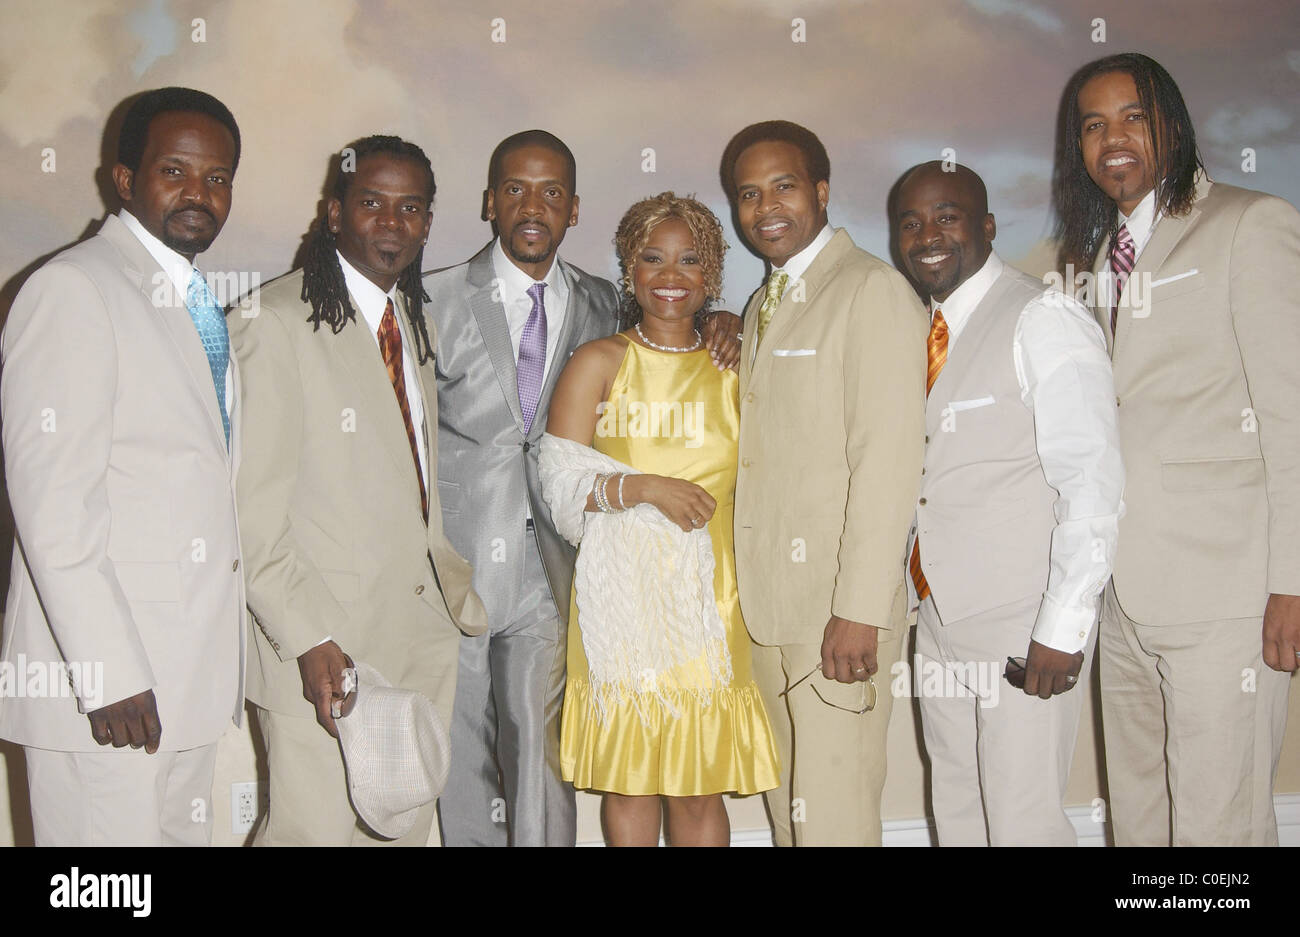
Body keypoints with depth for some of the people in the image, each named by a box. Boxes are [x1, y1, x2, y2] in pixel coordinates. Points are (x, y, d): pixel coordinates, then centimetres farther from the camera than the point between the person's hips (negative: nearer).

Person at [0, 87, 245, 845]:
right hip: (107, 675, -8)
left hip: (192, 669, 8)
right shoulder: (73, 289, -9)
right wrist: (109, 672, -20)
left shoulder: (200, 304, 17)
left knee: (184, 830, 15)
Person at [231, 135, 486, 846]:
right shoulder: (277, 324, -11)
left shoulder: (415, 318, 14)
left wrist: (450, 582, 12)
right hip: (324, 648, -7)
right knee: (315, 831, -1)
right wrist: (308, 638, -19)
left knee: (404, 827, 14)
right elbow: (252, 507, -14)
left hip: (422, 633, 7)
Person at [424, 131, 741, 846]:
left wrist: (717, 323, 0)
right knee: (461, 755, 9)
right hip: (453, 564, -1)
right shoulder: (438, 299, -1)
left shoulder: (599, 305, 7)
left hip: (545, 568, 1)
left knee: (542, 752, 3)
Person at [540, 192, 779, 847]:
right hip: (621, 597, -1)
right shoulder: (597, 363, 3)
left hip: (706, 598, 2)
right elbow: (561, 480, -3)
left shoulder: (733, 369, 10)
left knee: (700, 786, 2)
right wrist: (646, 487, -14)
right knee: (627, 778, 3)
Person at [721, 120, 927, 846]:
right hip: (771, 602, 8)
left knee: (833, 813, -3)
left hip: (838, 606, -8)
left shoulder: (874, 290, -9)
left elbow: (888, 459, -16)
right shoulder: (765, 306, 20)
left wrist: (859, 610, -20)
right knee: (788, 805, 15)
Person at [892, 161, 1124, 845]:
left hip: (1024, 619, -7)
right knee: (956, 813, 15)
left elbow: (1093, 481, -18)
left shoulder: (1042, 320, -11)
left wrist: (1063, 629, -21)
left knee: (1023, 822, -2)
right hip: (938, 611, 7)